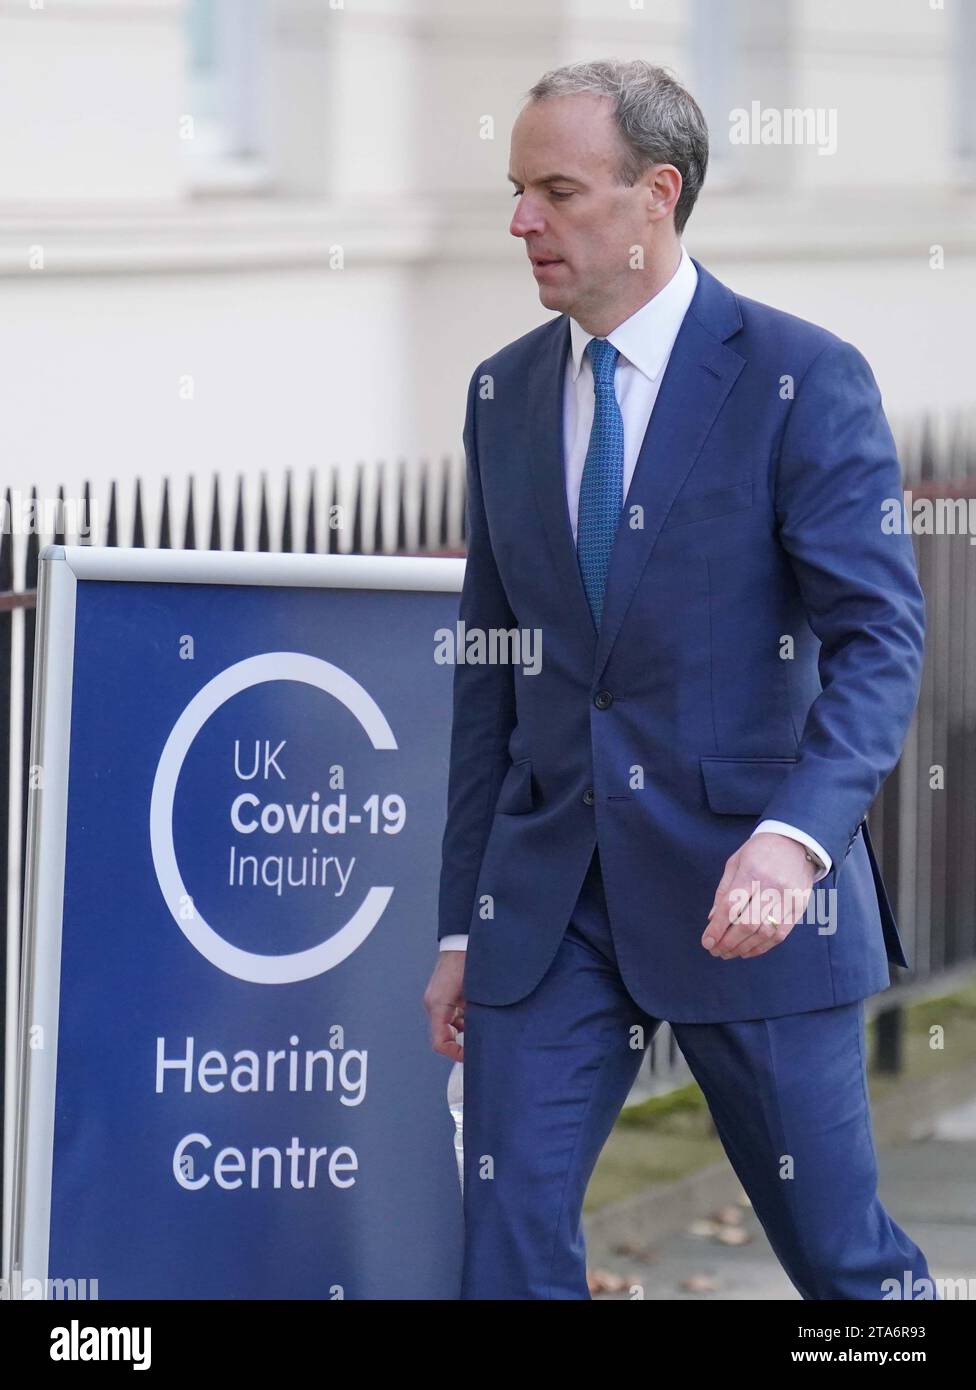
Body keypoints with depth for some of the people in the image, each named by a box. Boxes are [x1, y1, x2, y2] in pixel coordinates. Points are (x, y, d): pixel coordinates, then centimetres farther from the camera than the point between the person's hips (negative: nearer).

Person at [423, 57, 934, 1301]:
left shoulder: (802, 380, -7)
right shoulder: (506, 392, 10)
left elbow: (880, 637, -14)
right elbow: (490, 670, 14)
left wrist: (794, 838, -30)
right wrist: (461, 923, 12)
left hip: (745, 888, -4)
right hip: (549, 893, 4)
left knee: (843, 1254, 4)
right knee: (509, 1245, -3)